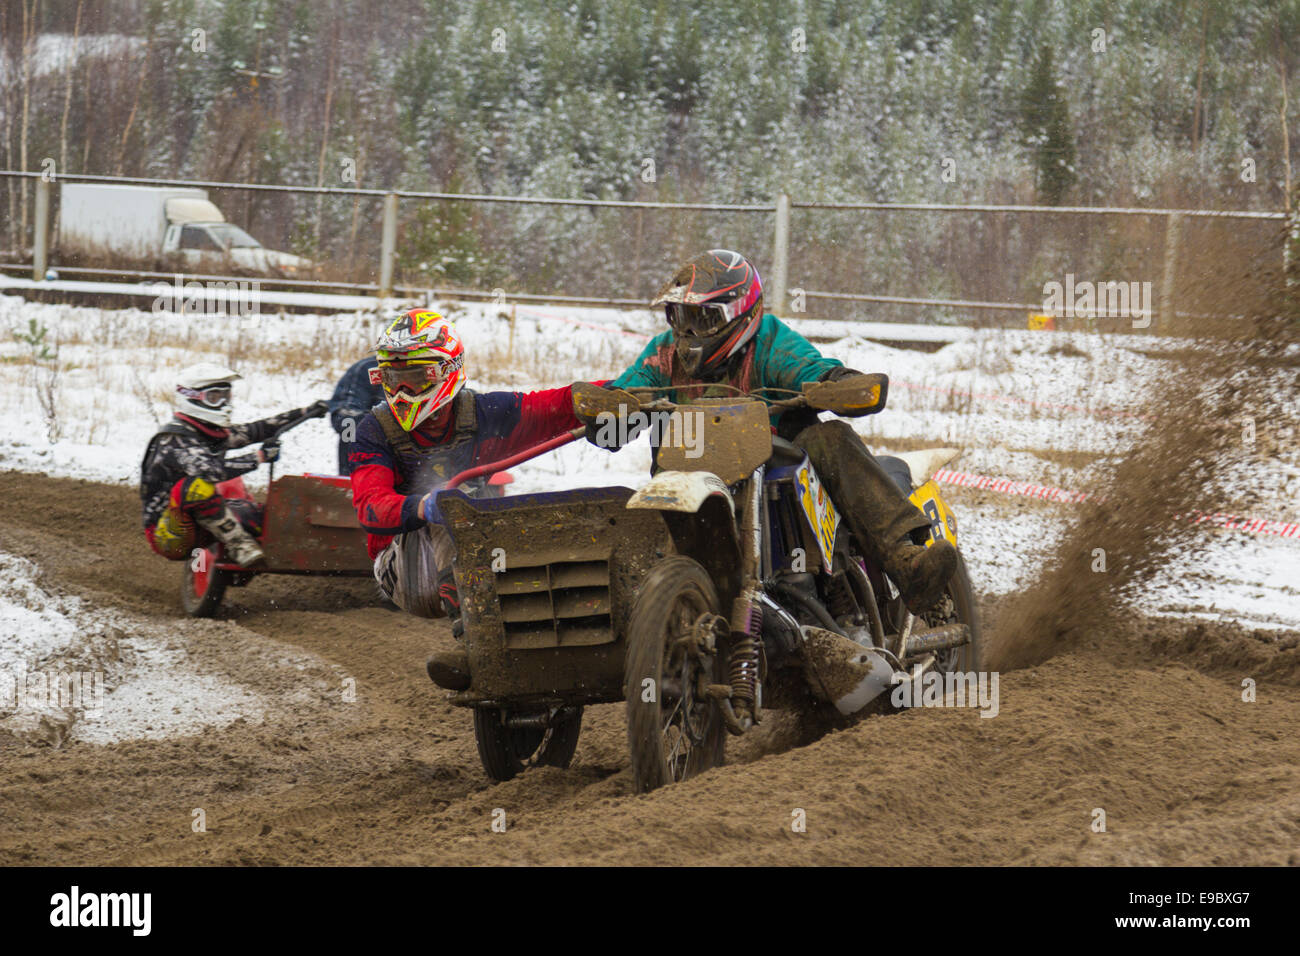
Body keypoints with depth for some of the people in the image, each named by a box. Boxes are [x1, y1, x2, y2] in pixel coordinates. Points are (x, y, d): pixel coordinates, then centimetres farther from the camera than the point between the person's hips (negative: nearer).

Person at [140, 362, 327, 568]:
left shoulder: (215, 434, 8)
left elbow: (257, 430, 15)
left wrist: (306, 412, 15)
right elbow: (210, 470, -35)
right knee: (199, 484, -34)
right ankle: (238, 545, -26)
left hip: (200, 523, 8)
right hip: (164, 534, -8)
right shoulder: (172, 440, -20)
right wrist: (259, 457, -31)